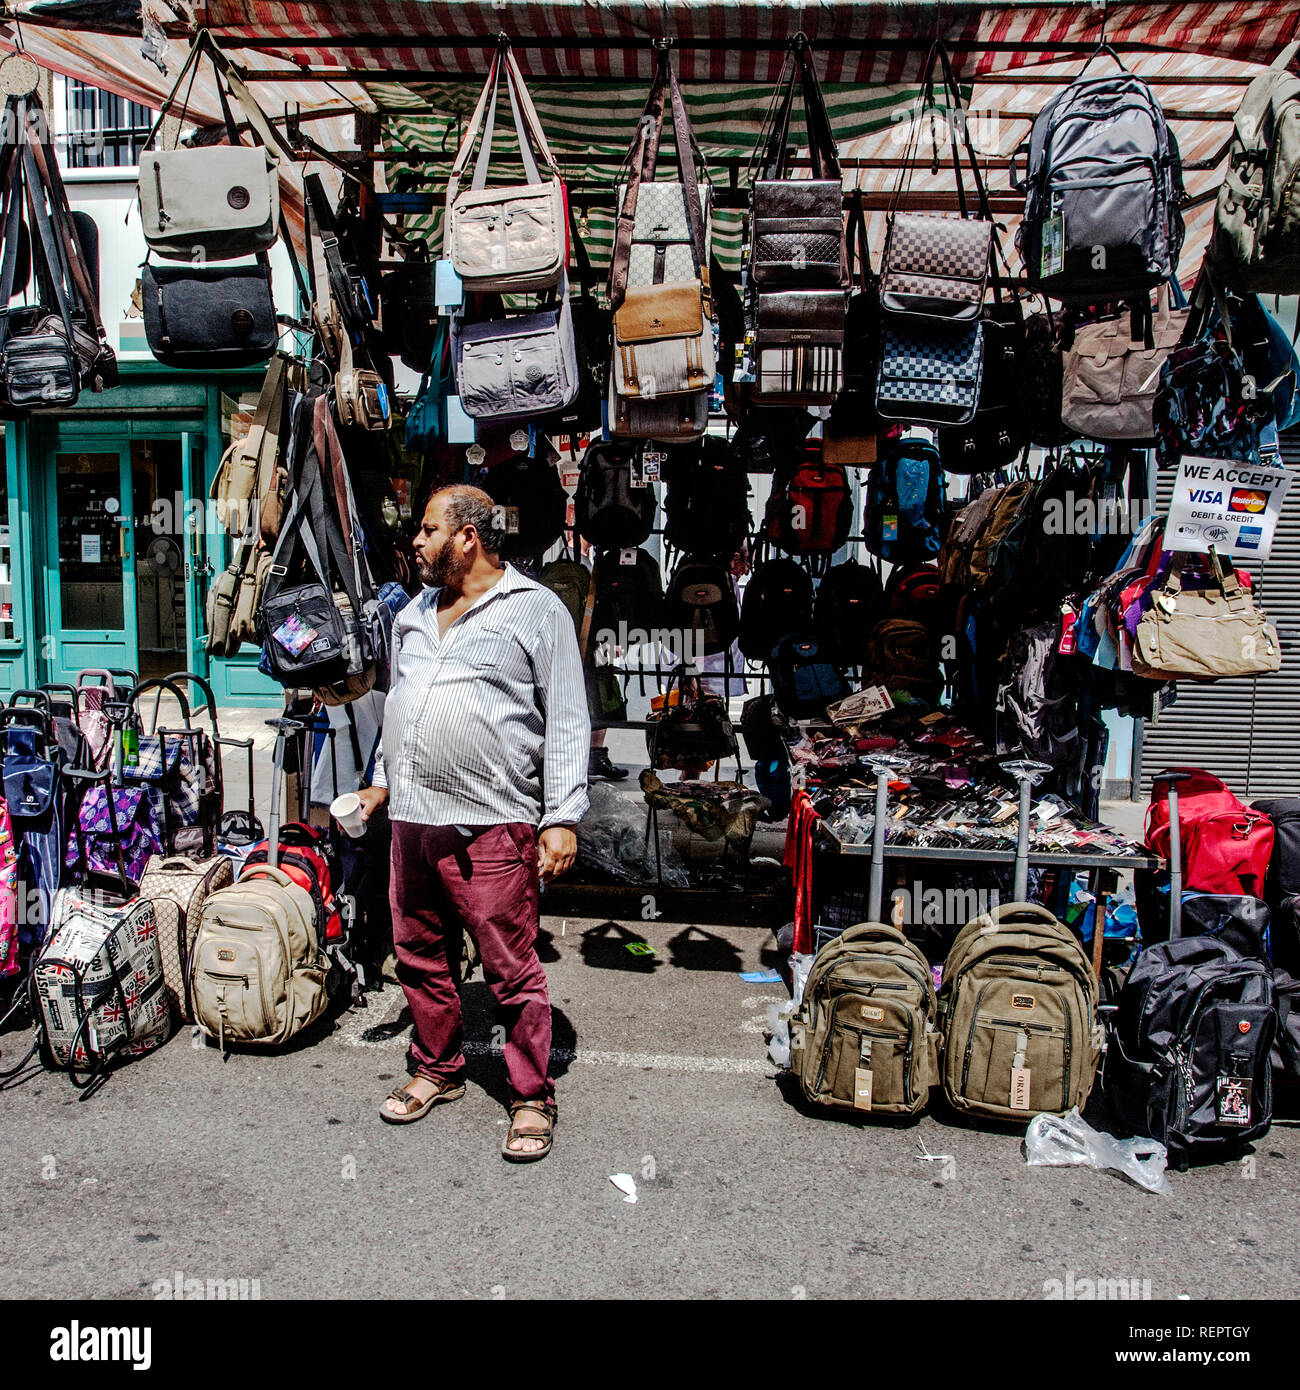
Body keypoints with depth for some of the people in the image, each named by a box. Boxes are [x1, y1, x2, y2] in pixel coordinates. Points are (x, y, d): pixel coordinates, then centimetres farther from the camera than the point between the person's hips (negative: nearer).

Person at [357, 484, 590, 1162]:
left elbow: (567, 724, -6)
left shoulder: (537, 611, -4)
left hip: (491, 825, -7)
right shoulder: (414, 613, 17)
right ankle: (437, 1070, 35)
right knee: (421, 956, 16)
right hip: (412, 819, 7)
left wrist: (562, 817, -12)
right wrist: (382, 780, 22)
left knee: (512, 970, -1)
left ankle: (532, 1098, 15)